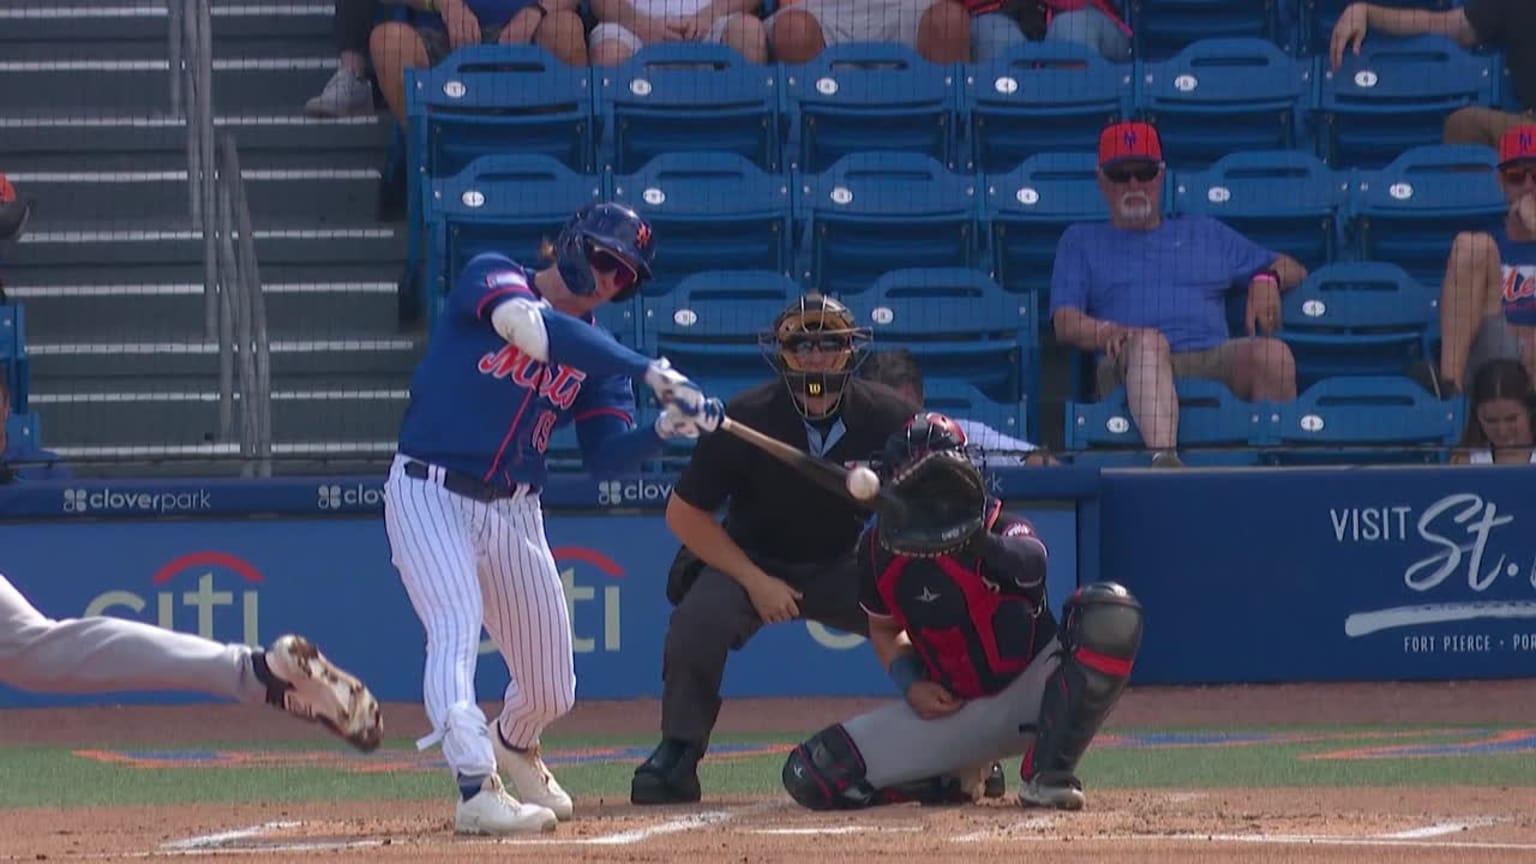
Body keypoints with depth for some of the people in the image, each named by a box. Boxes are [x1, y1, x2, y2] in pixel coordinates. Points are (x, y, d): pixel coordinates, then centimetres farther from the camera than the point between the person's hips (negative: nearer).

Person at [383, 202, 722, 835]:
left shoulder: (595, 351, 9)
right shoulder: (492, 278, -7)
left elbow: (606, 457, 2)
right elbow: (531, 328, -28)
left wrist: (663, 430, -19)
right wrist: (648, 371, -32)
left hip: (513, 512, 6)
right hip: (430, 493, -6)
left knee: (552, 691, 10)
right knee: (456, 628, -27)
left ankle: (513, 745, 43)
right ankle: (477, 790, -33)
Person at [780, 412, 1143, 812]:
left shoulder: (1001, 527, -16)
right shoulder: (881, 547, -3)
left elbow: (1030, 561, -42)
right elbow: (884, 629, 14)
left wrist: (983, 542, -64)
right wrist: (909, 684, -6)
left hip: (1032, 693, -3)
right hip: (955, 709, 3)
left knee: (1112, 612, -34)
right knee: (812, 776, -11)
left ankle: (1047, 775, -23)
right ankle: (956, 777, 13)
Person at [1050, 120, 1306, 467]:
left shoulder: (1205, 233, 35)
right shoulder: (1081, 241, 29)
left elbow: (1291, 270, 35)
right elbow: (1065, 322, 13)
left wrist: (1266, 280, 8)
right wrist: (1107, 332, -11)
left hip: (1215, 360, 2)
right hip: (1126, 369, -2)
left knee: (1271, 353, -32)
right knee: (1148, 342, -41)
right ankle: (1163, 458, -64)